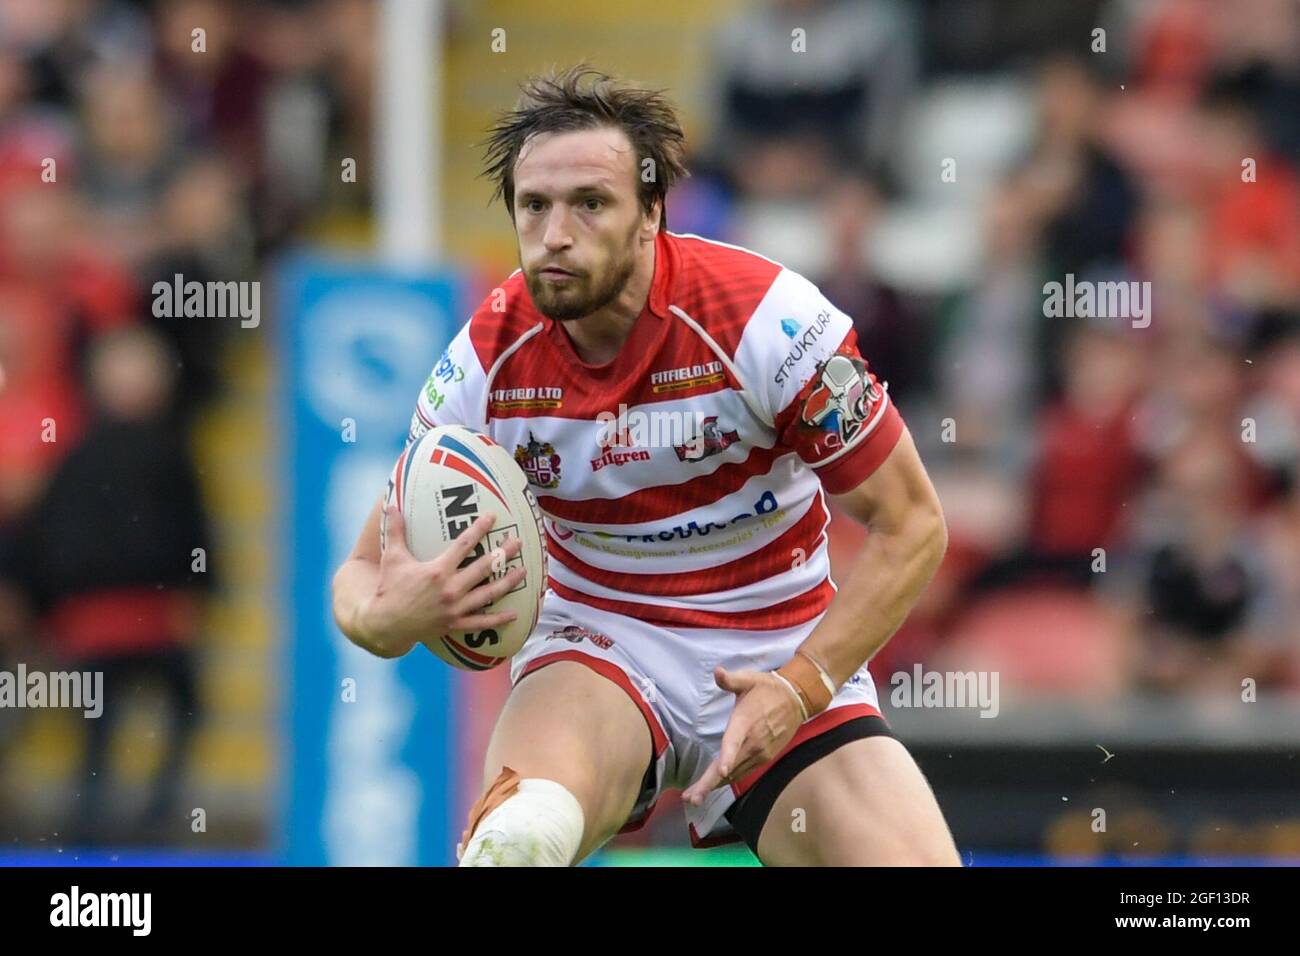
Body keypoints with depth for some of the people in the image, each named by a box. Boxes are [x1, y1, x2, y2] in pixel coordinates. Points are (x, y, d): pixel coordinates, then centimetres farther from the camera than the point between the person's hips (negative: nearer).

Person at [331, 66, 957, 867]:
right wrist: (385, 617, -26)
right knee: (520, 830, -35)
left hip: (785, 652, 1)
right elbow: (368, 570, -1)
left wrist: (803, 687, -21)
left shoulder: (769, 318, -17)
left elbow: (912, 526, -10)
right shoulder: (486, 362, -10)